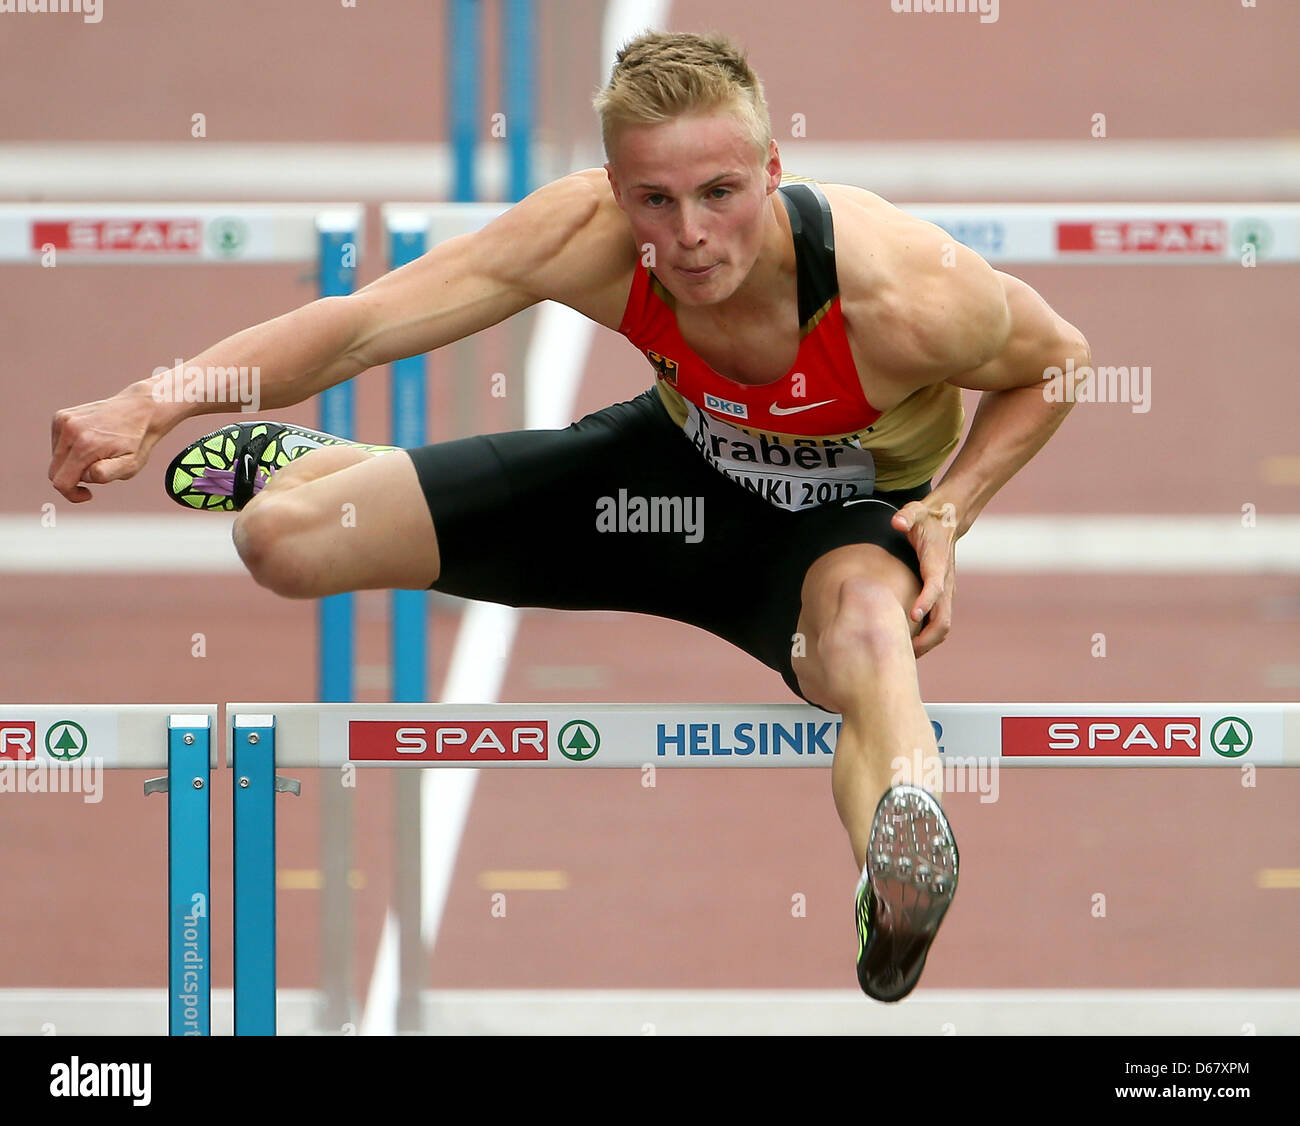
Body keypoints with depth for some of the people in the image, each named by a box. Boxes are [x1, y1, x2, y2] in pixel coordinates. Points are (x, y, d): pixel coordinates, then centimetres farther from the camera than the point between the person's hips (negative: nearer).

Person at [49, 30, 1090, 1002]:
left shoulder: (905, 299, -36)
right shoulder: (591, 236, -30)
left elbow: (1058, 361, -14)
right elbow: (360, 324, -31)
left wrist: (949, 514, -28)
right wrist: (155, 402, -43)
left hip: (845, 508, -4)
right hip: (682, 459, 4)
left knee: (867, 637, -46)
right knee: (285, 541, 0)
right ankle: (298, 460, 38)